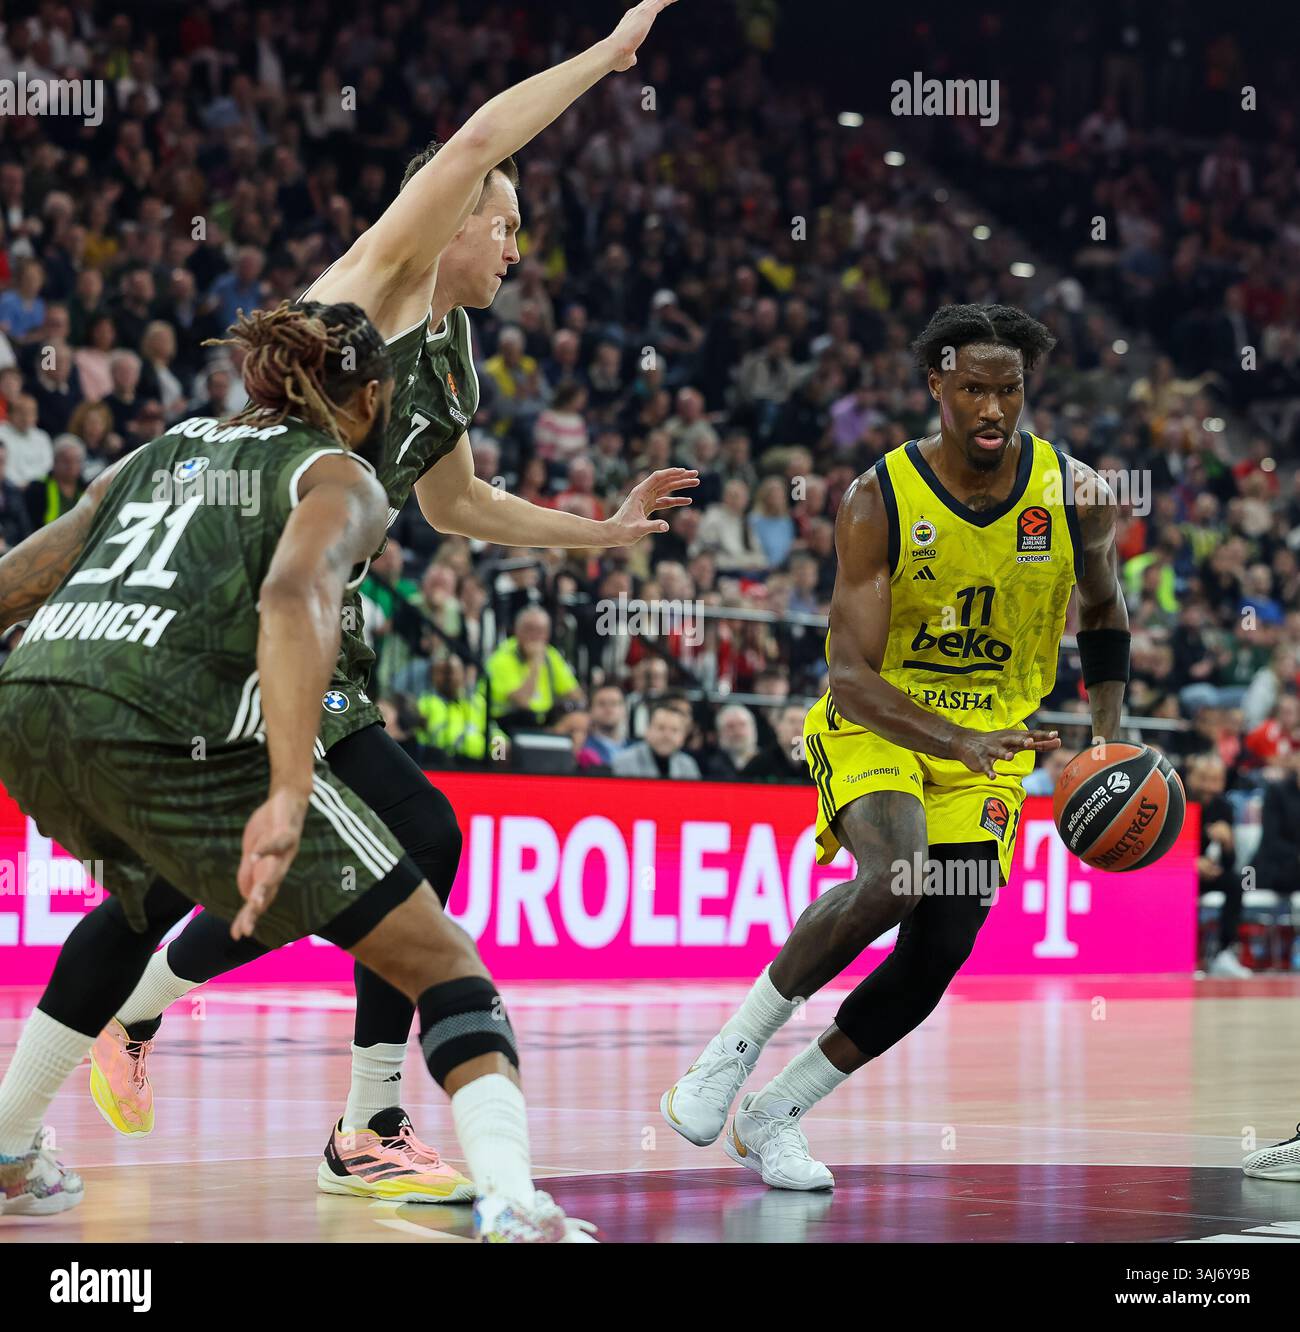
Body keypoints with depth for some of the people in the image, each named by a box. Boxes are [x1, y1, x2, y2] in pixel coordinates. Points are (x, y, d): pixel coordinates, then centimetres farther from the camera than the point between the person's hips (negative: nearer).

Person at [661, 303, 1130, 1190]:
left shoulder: (1074, 494, -9)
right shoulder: (881, 501, -19)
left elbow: (1105, 611, 13)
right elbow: (850, 677, -23)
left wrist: (1110, 737, 7)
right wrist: (957, 743, -37)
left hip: (995, 737, 4)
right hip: (874, 725, -4)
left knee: (939, 955, -6)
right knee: (893, 881, -32)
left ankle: (774, 1116, 12)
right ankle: (733, 1047, -12)